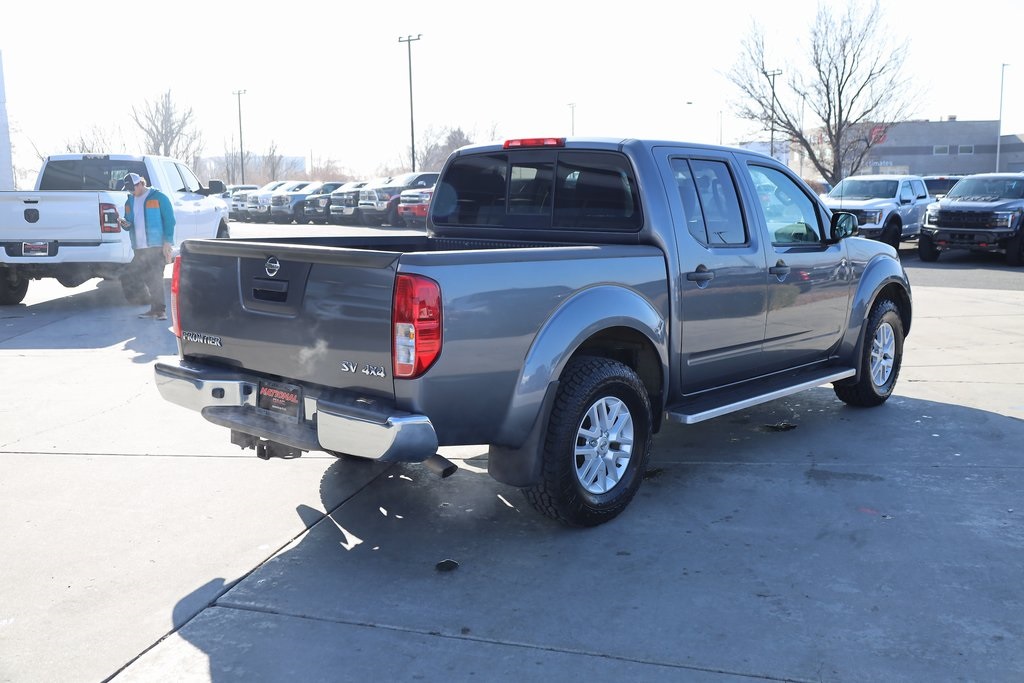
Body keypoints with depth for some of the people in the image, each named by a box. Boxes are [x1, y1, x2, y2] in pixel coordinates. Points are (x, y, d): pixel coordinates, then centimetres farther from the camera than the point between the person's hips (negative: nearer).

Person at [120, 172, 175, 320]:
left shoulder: (158, 197, -2)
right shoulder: (129, 202, 18)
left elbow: (169, 220, -5)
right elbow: (131, 223, 24)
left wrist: (167, 242, -13)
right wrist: (126, 225, -1)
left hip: (157, 246, -7)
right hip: (139, 247, 7)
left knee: (155, 278, -9)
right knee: (141, 277, 5)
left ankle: (159, 310, -4)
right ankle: (155, 309, 12)